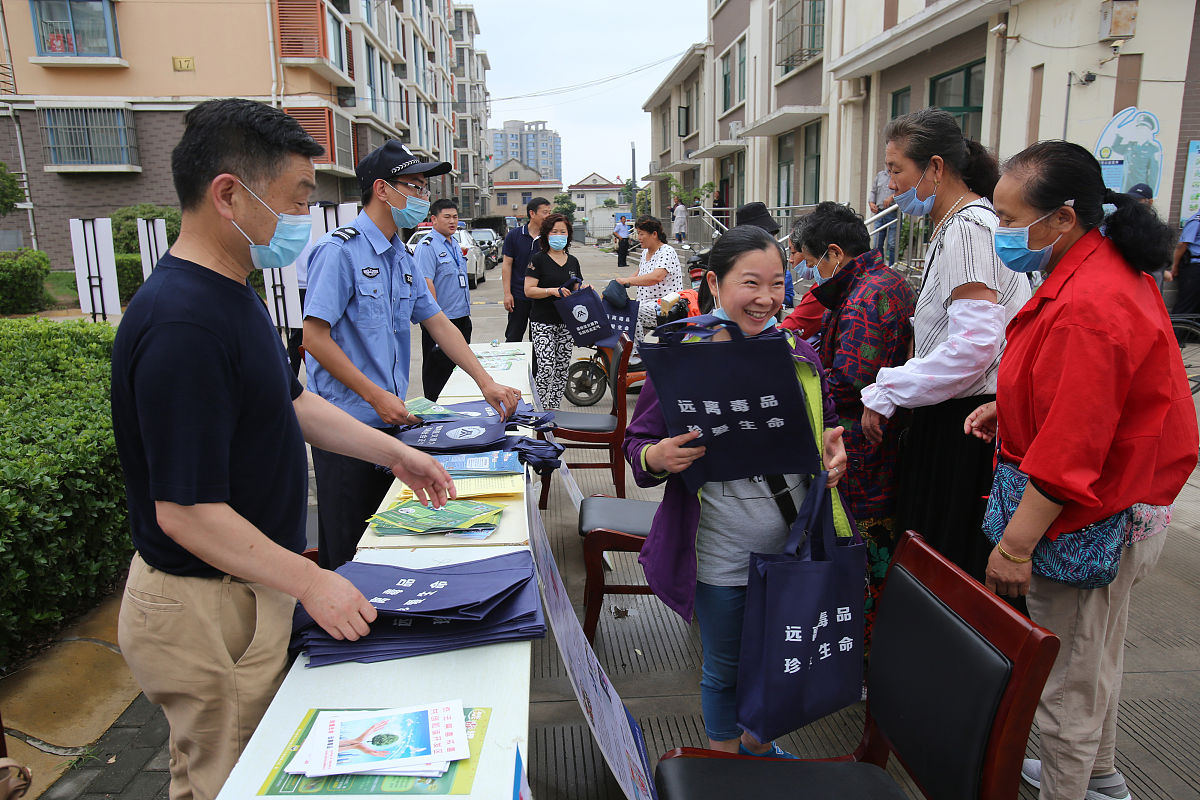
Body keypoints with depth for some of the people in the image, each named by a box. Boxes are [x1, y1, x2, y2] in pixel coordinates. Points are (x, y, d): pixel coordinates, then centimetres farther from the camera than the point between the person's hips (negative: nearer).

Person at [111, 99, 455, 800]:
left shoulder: (233, 294, 6)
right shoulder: (182, 324, -28)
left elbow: (291, 401, 14)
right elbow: (185, 512, -28)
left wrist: (393, 452, 10)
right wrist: (311, 582, -21)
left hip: (247, 588, 9)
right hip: (207, 610, -9)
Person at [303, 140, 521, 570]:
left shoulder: (402, 256, 12)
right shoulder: (339, 250, -13)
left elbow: (438, 323, 13)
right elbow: (315, 338, -17)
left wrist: (486, 382, 5)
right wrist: (377, 396, -18)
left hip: (390, 421, 8)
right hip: (348, 422, -8)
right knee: (348, 552, 3)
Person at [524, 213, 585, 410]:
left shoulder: (573, 261, 14)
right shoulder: (539, 260, -4)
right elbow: (528, 290, -11)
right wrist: (554, 291, -22)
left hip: (567, 323, 6)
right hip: (543, 323, -6)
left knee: (562, 369, 8)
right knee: (546, 368, -13)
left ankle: (554, 409, 20)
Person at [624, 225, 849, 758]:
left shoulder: (797, 353, 2)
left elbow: (825, 424, 16)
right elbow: (638, 443, -5)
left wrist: (833, 445, -6)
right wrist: (658, 457, -27)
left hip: (795, 543, 4)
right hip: (723, 554, -4)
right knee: (724, 669, 15)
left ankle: (759, 743, 52)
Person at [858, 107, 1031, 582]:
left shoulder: (966, 229, -16)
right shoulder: (954, 226, 17)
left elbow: (974, 345, -25)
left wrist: (883, 395, -18)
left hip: (965, 422, -10)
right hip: (952, 415, 10)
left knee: (949, 556, 0)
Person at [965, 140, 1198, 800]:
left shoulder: (1087, 307, -29)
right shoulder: (1112, 266, 5)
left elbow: (1070, 449, -29)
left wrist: (1015, 546, -23)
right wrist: (1009, 408, 6)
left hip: (1090, 521, -11)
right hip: (1125, 504, 11)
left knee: (1068, 681, 8)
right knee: (1096, 655, 27)